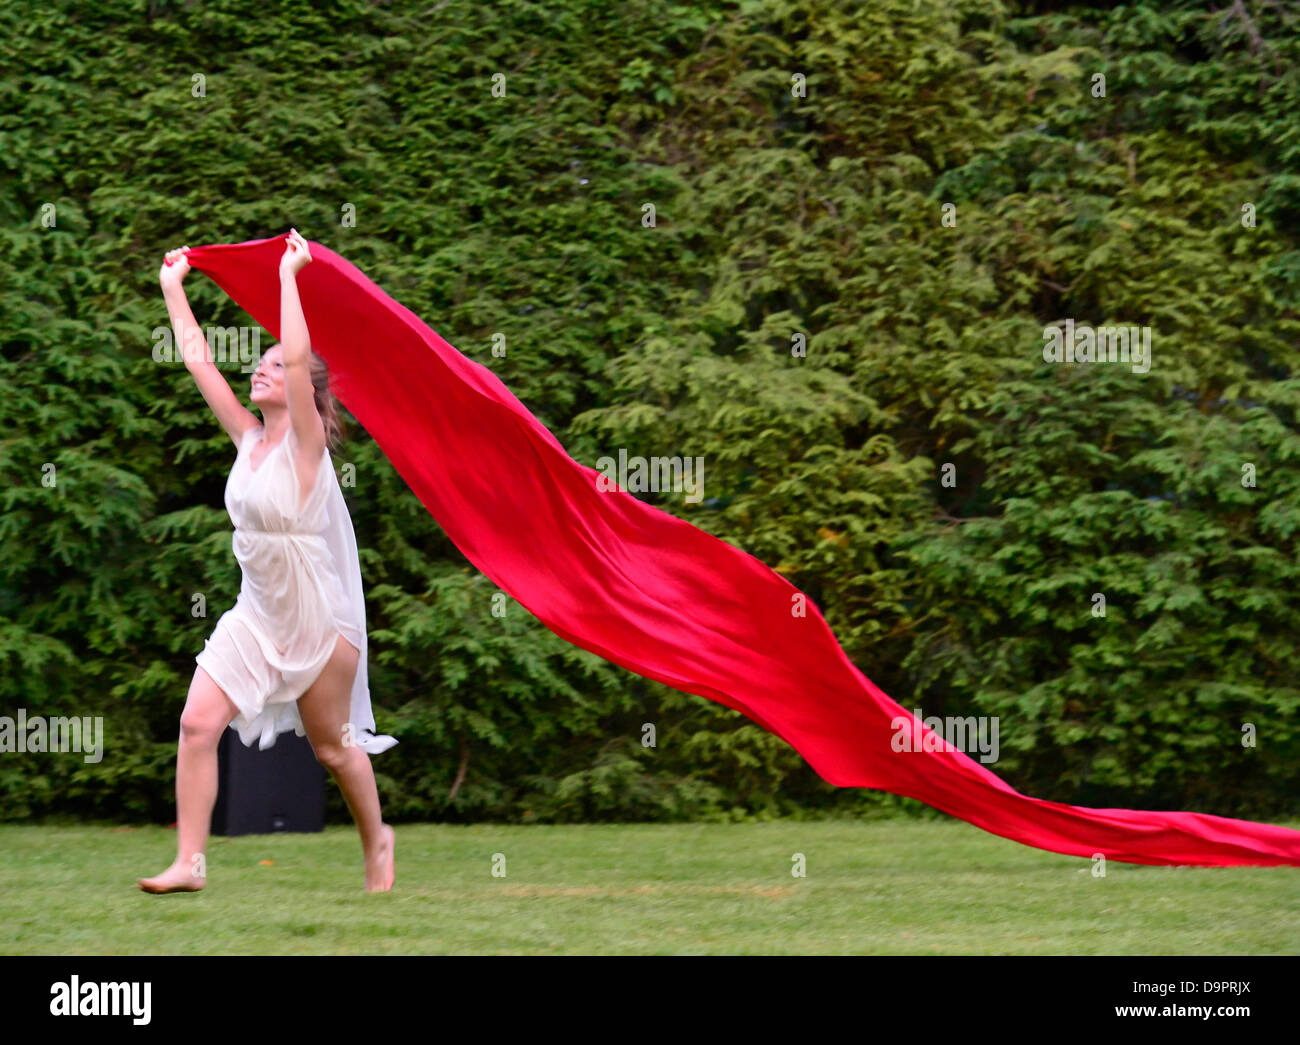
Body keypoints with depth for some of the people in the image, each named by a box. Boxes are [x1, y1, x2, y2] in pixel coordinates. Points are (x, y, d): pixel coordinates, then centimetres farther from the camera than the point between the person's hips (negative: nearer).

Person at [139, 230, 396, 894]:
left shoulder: (306, 442, -13)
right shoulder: (248, 438, 4)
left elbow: (299, 357, -28)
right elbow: (197, 358, 8)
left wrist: (288, 274, -25)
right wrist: (172, 287, 10)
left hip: (319, 621, -6)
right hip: (255, 615, 6)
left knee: (333, 746, 9)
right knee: (197, 724, -10)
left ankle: (377, 839, 34)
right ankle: (189, 863, -7)